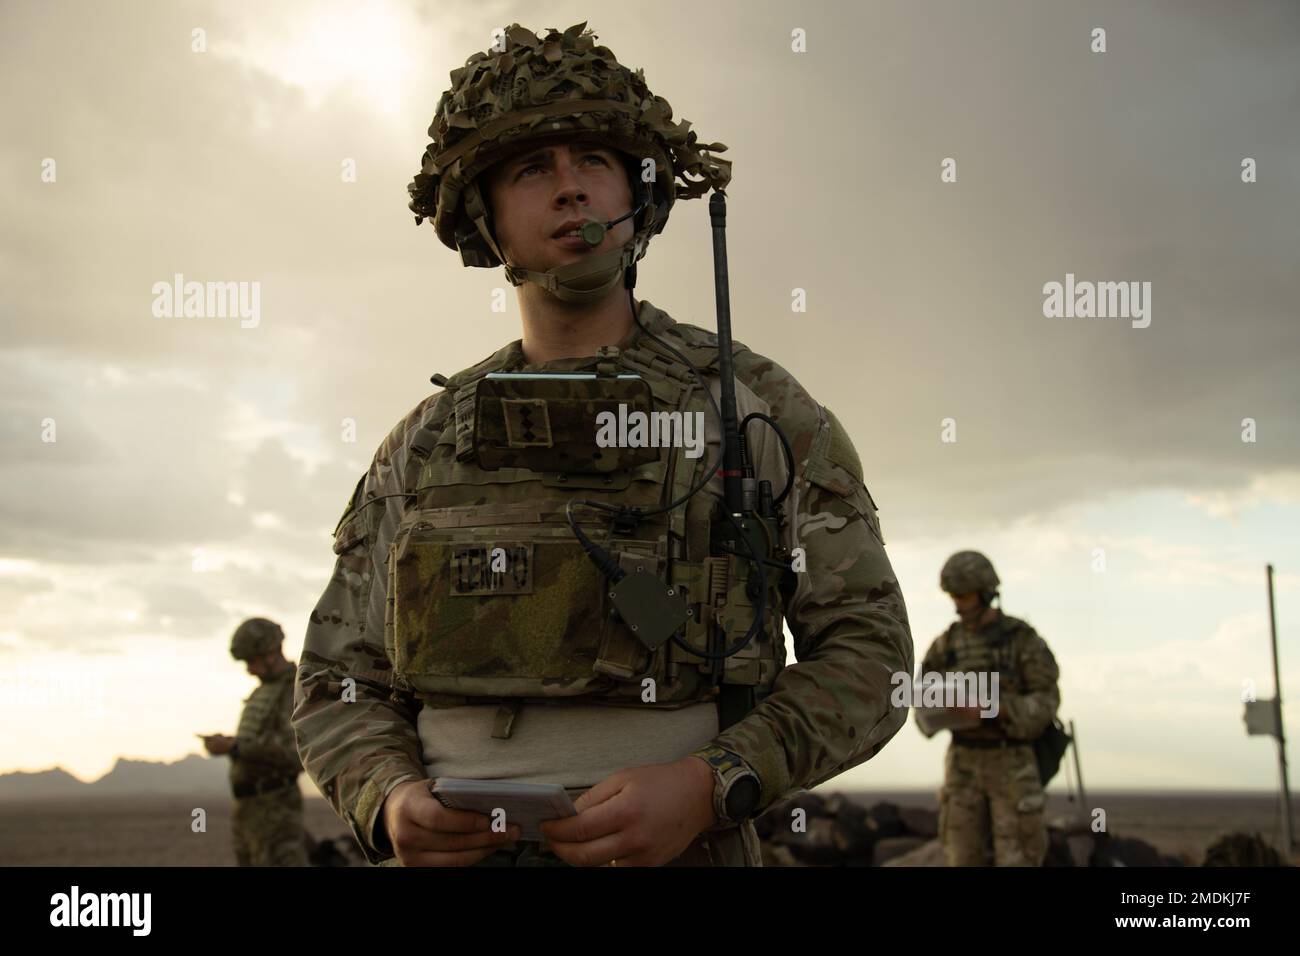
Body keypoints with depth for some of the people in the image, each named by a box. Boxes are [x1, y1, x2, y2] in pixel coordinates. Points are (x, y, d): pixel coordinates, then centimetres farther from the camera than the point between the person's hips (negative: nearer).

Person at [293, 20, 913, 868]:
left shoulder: (756, 404, 0)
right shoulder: (422, 448, 8)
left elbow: (868, 653, -2)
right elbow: (342, 685, 11)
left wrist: (706, 788, -17)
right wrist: (390, 803, -10)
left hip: (673, 856, -2)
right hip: (453, 855, 3)